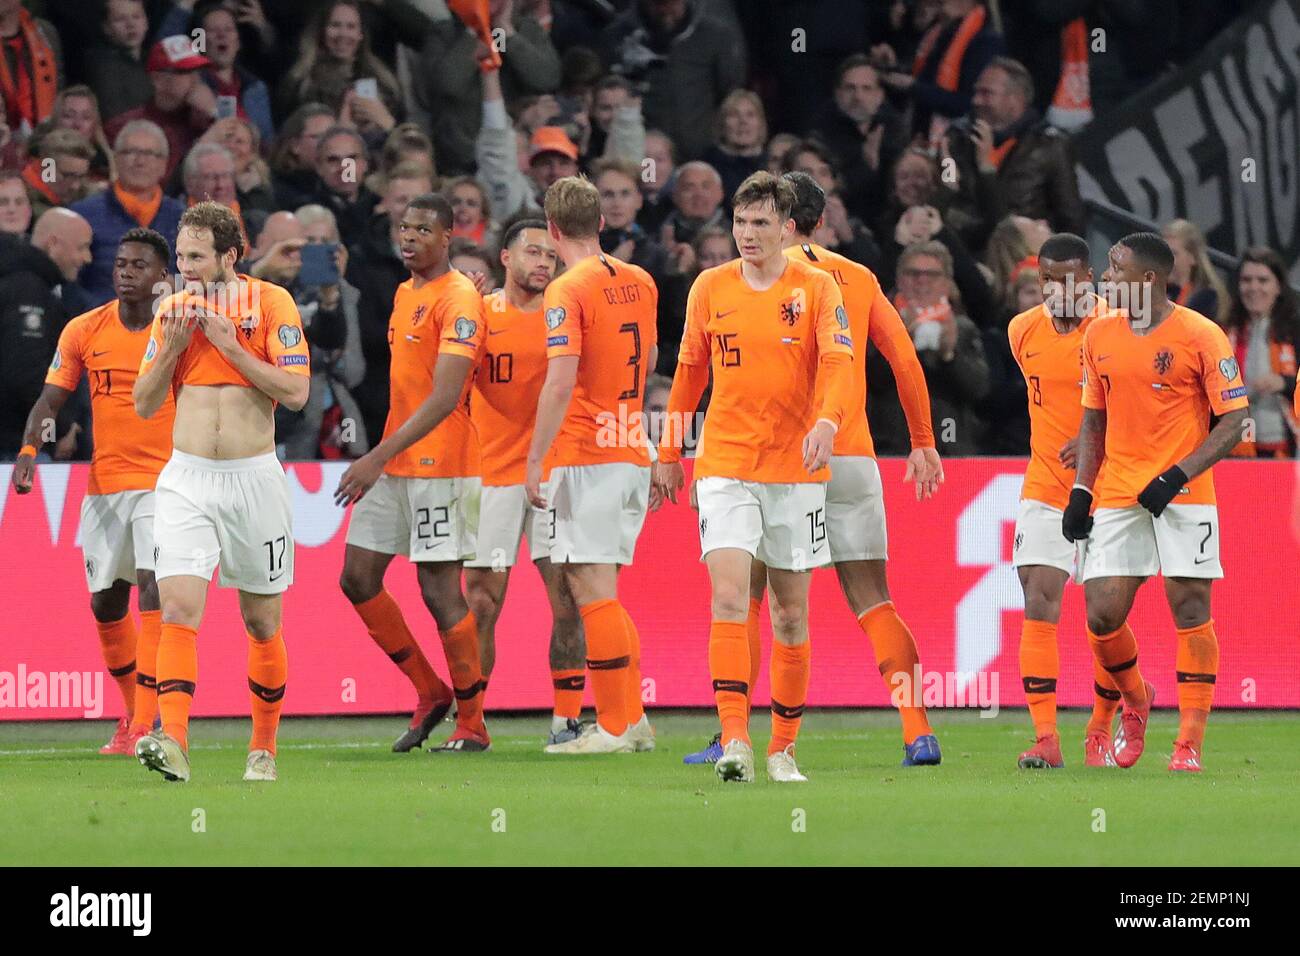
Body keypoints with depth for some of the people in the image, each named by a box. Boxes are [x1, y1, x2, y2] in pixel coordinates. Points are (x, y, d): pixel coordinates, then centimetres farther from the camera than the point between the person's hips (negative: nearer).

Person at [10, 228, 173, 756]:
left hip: (164, 480, -4)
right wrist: (29, 448, -17)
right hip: (104, 484, 4)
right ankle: (132, 714, 28)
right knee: (106, 603, 9)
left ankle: (143, 725, -20)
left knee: (153, 587, -19)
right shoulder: (84, 331, 2)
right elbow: (50, 399, 0)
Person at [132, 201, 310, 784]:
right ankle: (172, 742, -27)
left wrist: (230, 345, -14)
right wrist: (172, 348, -6)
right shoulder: (172, 310, 7)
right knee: (178, 608, -17)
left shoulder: (271, 303, -4)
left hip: (254, 479, -2)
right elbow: (145, 404, 9)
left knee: (263, 622, 8)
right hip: (186, 479, 2)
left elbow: (296, 391, -12)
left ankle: (264, 747, 23)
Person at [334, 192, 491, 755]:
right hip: (392, 466, 9)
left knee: (440, 591, -6)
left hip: (439, 467, -9)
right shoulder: (405, 294, 15)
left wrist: (379, 457, -27)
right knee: (357, 580, 6)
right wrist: (381, 460, 18)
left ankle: (472, 724, 4)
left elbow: (445, 397, -22)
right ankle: (429, 693, 19)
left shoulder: (459, 299, -13)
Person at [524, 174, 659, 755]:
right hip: (633, 452, 8)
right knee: (603, 592, 15)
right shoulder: (640, 283, 11)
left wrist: (535, 461, -18)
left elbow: (561, 383, -21)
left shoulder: (567, 292, -12)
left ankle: (613, 728, -4)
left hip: (583, 456, -8)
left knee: (592, 591, -4)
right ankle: (633, 719, 15)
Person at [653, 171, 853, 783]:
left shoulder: (816, 289, -3)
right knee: (729, 599, -15)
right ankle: (734, 740, -21)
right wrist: (669, 453, 16)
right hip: (725, 466, 1)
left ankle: (783, 746, 18)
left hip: (795, 469, -1)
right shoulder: (710, 288, 5)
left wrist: (827, 421, -35)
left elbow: (838, 363, -15)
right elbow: (690, 371, 16)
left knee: (790, 612, 6)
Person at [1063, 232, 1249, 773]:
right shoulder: (1100, 336, 8)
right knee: (1102, 615, -5)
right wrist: (1081, 490, 8)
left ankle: (1190, 743, 0)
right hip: (1117, 495, 4)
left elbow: (1234, 422, -7)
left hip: (1183, 497, -4)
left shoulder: (1200, 336, -8)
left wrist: (1177, 475, -16)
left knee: (1190, 610, -7)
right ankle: (1135, 701, 24)